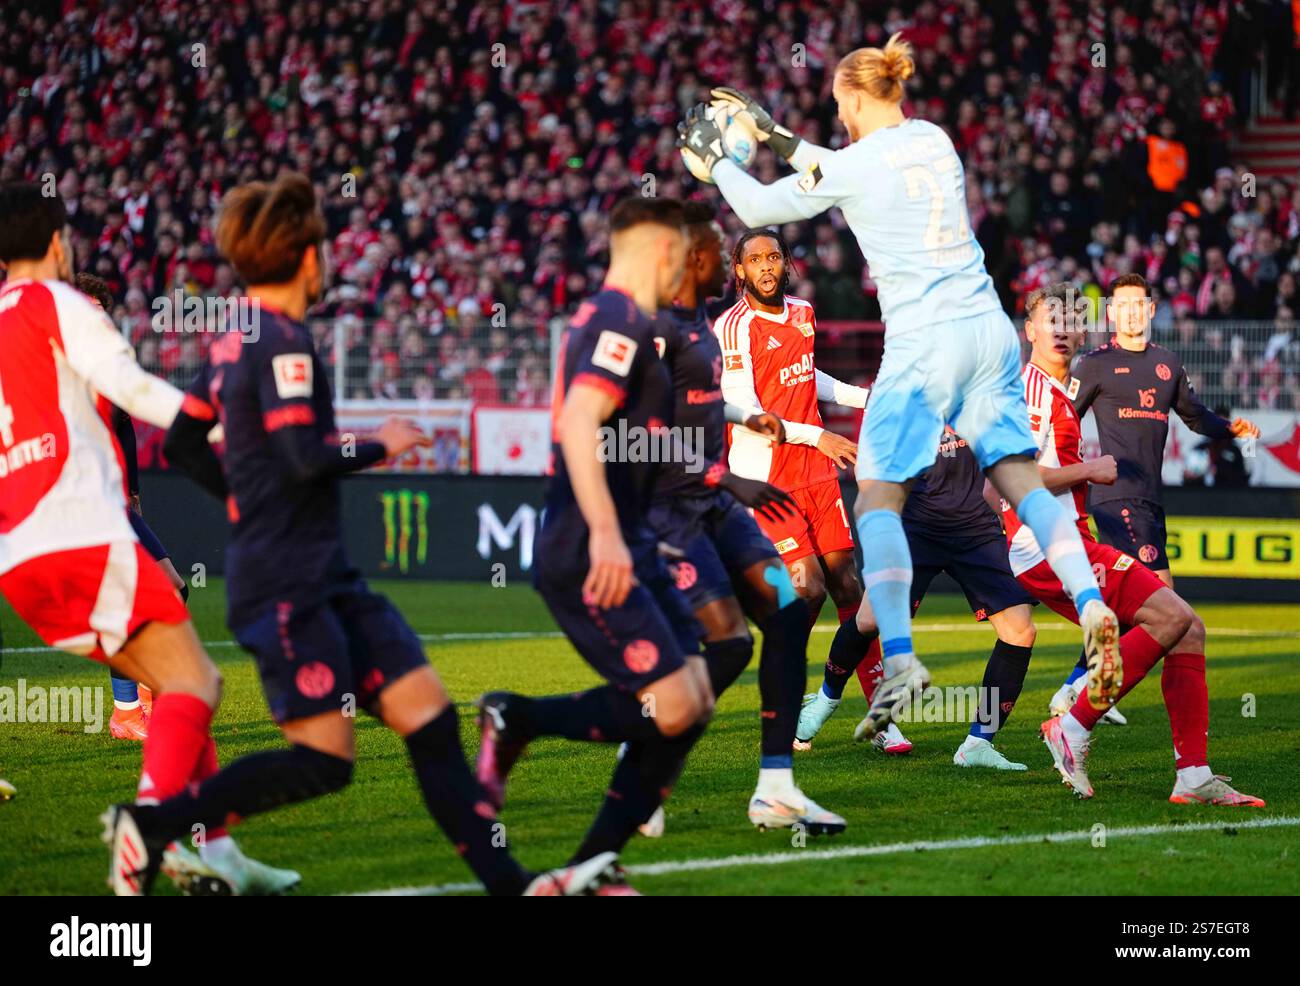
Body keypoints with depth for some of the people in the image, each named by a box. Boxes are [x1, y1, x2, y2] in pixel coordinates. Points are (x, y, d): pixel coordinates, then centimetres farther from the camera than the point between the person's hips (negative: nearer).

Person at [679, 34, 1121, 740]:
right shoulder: (935, 141, 12)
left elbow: (757, 208, 3)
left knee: (877, 493, -1)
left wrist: (713, 155, 19)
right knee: (1019, 478, 5)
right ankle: (1091, 607, -16)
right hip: (989, 330, 6)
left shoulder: (858, 162, -7)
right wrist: (776, 138, 32)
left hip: (923, 341, -6)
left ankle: (898, 655, -15)